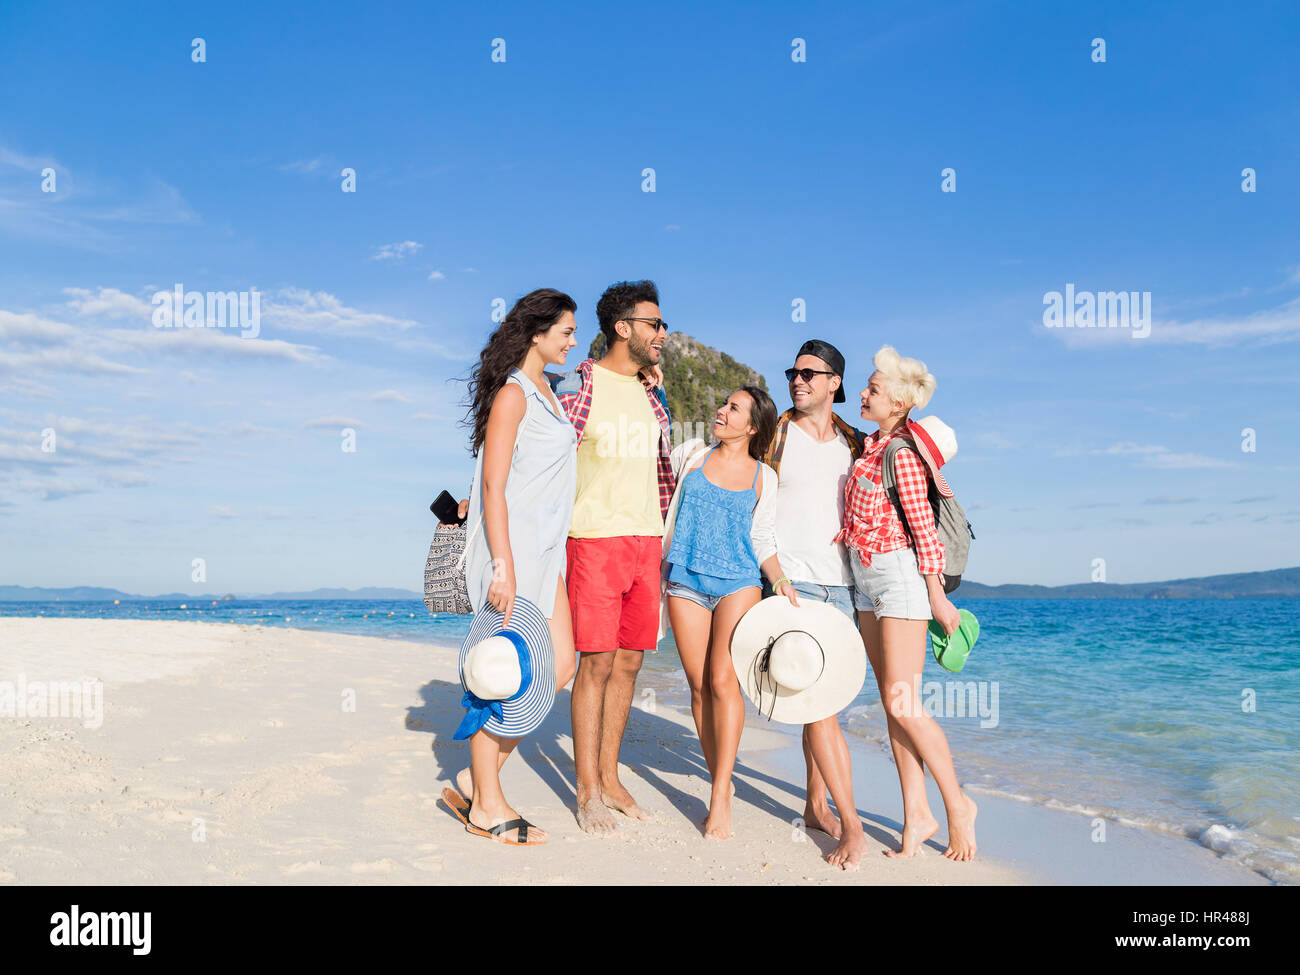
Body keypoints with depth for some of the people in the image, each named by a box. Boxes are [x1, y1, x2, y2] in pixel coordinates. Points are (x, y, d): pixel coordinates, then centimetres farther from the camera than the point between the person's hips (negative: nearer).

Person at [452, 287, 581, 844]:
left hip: (543, 548, 9)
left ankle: (481, 772, 18)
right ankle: (486, 803, 11)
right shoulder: (512, 394, -12)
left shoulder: (545, 391, 17)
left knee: (560, 664, 7)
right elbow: (494, 486, -17)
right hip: (511, 547, -9)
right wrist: (503, 567, -21)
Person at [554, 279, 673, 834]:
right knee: (598, 661, -5)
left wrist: (667, 536, 19)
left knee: (629, 660, 8)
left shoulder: (652, 395, 16)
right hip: (596, 536, -6)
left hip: (647, 539, 6)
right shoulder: (580, 385, -5)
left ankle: (609, 776, 19)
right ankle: (588, 792, 6)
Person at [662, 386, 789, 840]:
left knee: (723, 681, -13)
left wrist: (780, 579, -7)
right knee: (699, 685, 1)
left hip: (738, 583, -2)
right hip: (685, 582, 2)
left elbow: (763, 540, 10)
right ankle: (722, 783, 14)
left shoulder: (763, 476, 7)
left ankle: (720, 799, -10)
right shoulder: (693, 453, 10)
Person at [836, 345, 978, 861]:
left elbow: (923, 526, -14)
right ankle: (916, 814, 12)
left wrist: (937, 595, -12)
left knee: (902, 702, -8)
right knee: (892, 702, 7)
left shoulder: (902, 452, -13)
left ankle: (958, 803, 9)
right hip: (867, 578, 9)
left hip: (901, 574, -9)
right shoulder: (871, 445, 12)